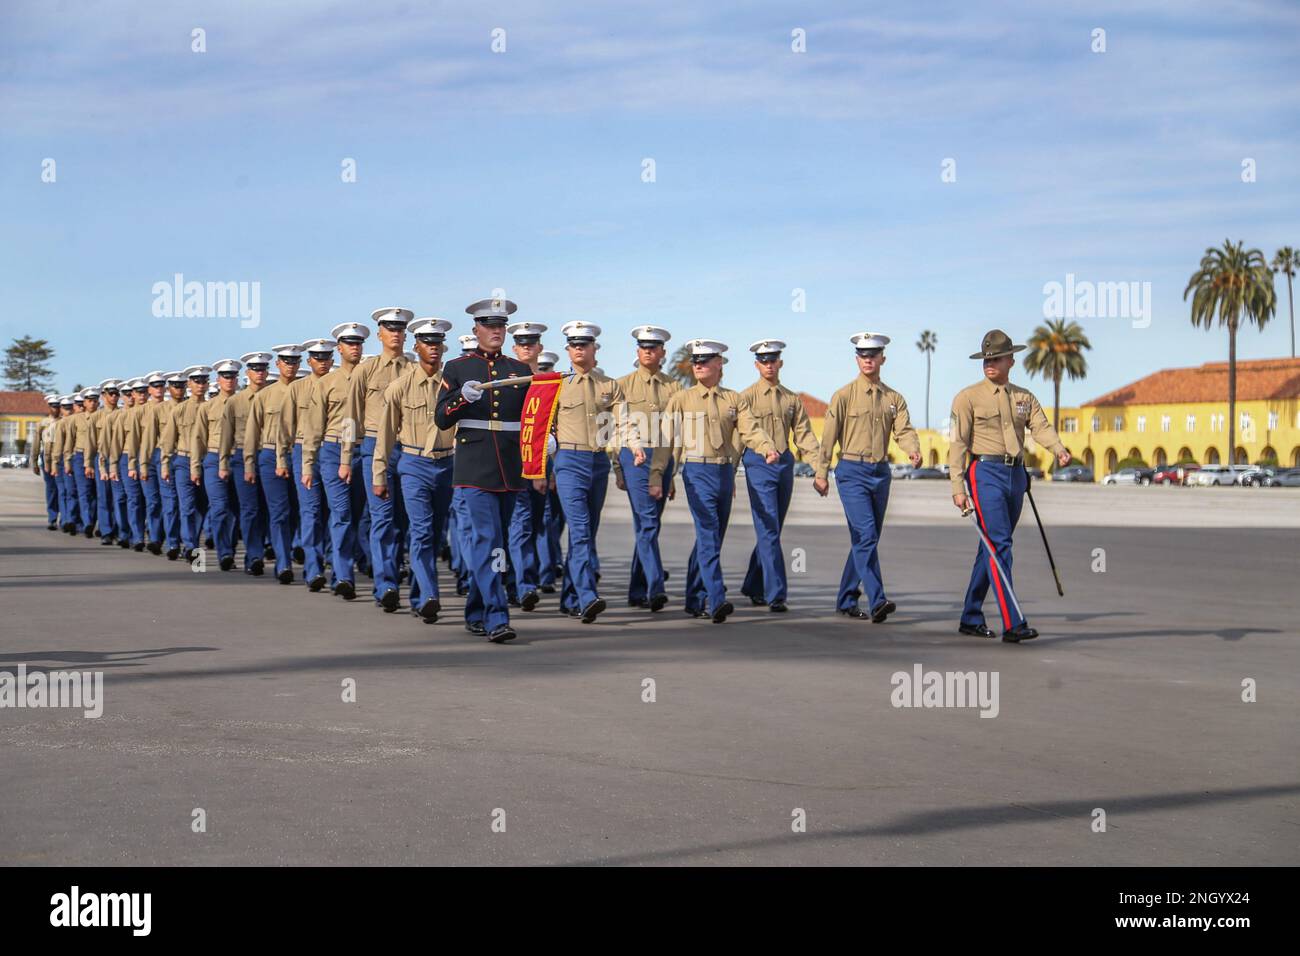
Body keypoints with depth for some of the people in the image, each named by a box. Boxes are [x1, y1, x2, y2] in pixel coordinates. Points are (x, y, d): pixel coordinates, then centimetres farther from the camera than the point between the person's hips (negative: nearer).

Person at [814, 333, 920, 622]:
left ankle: (846, 601, 22)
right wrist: (821, 474, -4)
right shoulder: (844, 395, -2)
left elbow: (903, 430, -3)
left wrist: (913, 450, -24)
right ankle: (877, 602, -22)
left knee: (866, 540, 10)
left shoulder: (893, 398, 9)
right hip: (852, 472, -5)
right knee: (866, 535, -16)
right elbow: (829, 436, -2)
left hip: (881, 473, 5)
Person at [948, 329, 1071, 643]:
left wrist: (1059, 450, -24)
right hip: (985, 473, -5)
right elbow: (958, 443, -3)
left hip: (1016, 475, 5)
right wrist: (958, 487, -12)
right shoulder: (968, 397, 1)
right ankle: (1012, 623, -20)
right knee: (1000, 546, -15)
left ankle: (970, 618, 21)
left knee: (993, 547, 11)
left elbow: (1041, 426, -2)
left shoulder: (1024, 397, 14)